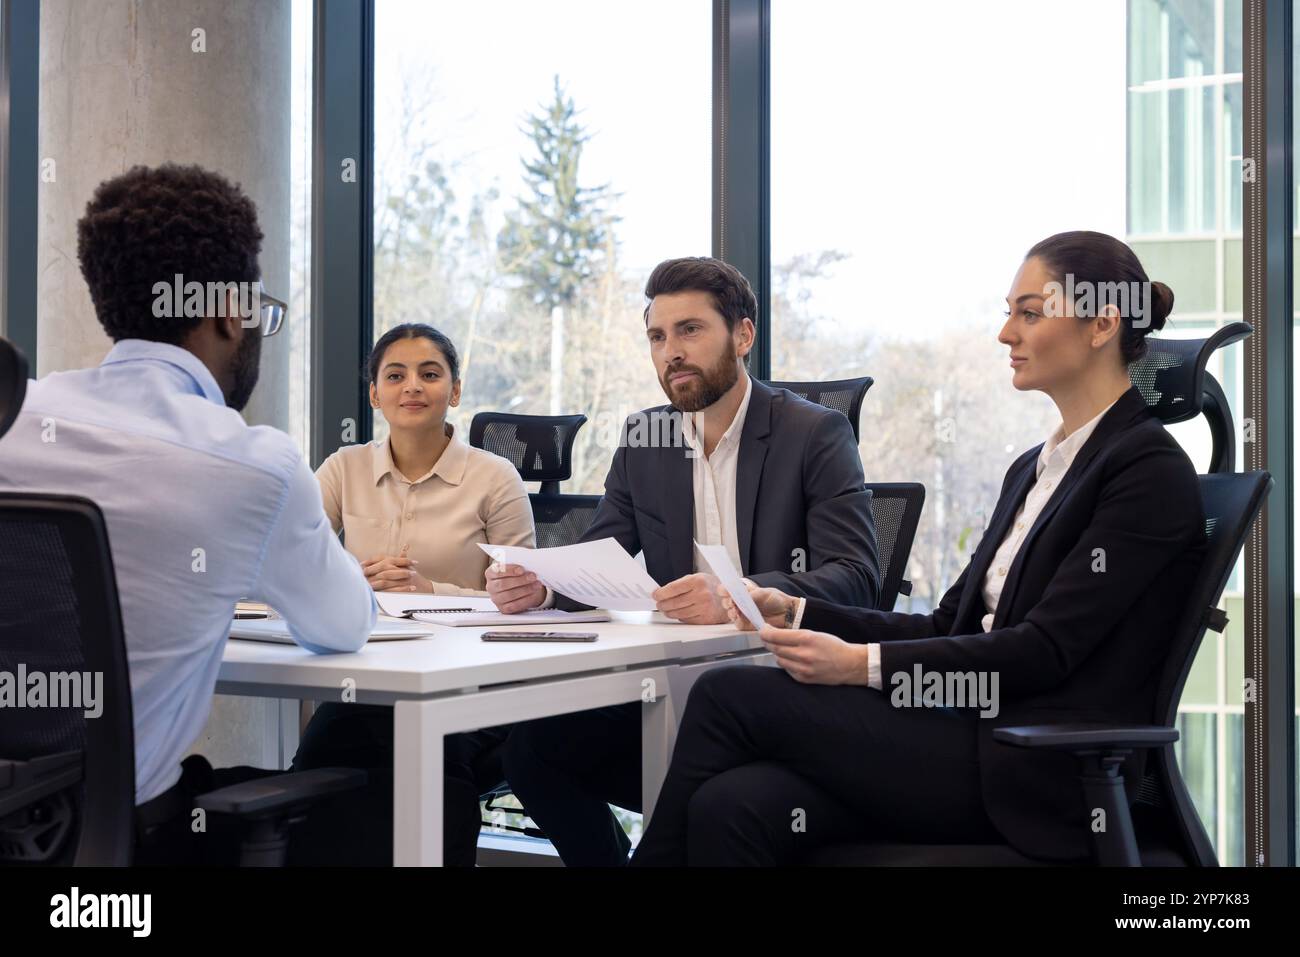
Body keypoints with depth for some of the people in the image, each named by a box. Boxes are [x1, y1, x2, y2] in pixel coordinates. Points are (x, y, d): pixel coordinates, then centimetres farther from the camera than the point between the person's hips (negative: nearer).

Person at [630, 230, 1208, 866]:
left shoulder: (1151, 471, -7)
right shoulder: (1035, 468, 21)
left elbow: (1047, 648, -15)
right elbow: (951, 626, 17)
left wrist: (864, 664, -21)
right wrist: (798, 613, 3)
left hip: (1041, 780, -7)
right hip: (973, 738, 7)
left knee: (729, 695, -15)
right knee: (732, 806, -19)